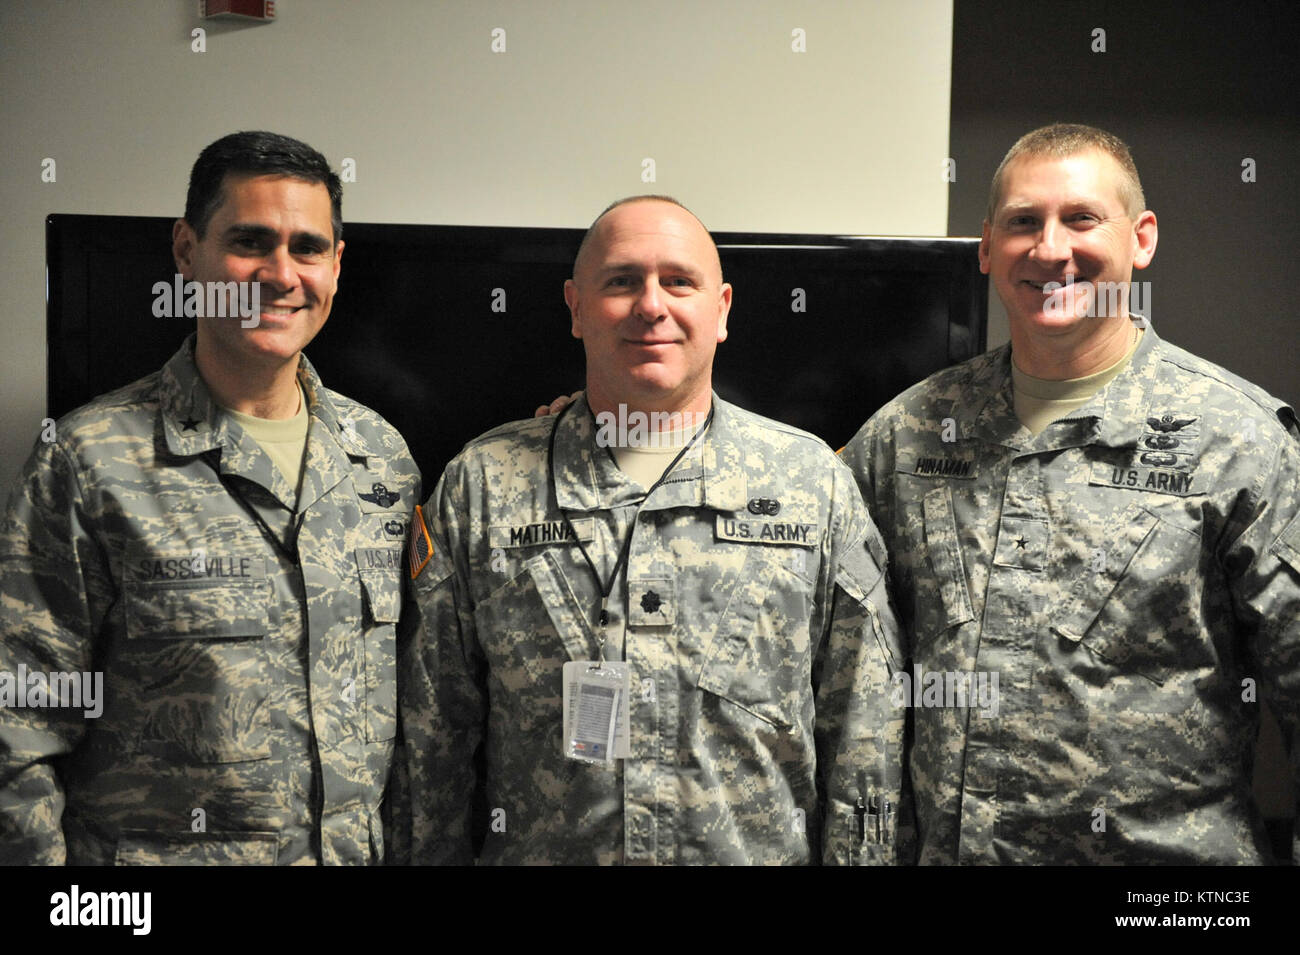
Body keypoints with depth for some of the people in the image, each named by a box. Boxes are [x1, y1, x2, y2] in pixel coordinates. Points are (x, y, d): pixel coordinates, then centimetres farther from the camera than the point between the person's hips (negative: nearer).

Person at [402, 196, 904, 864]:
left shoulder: (818, 483, -3)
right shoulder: (480, 485, -3)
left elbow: (862, 734, -1)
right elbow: (435, 734, 0)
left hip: (766, 853, 1)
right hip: (534, 850, 0)